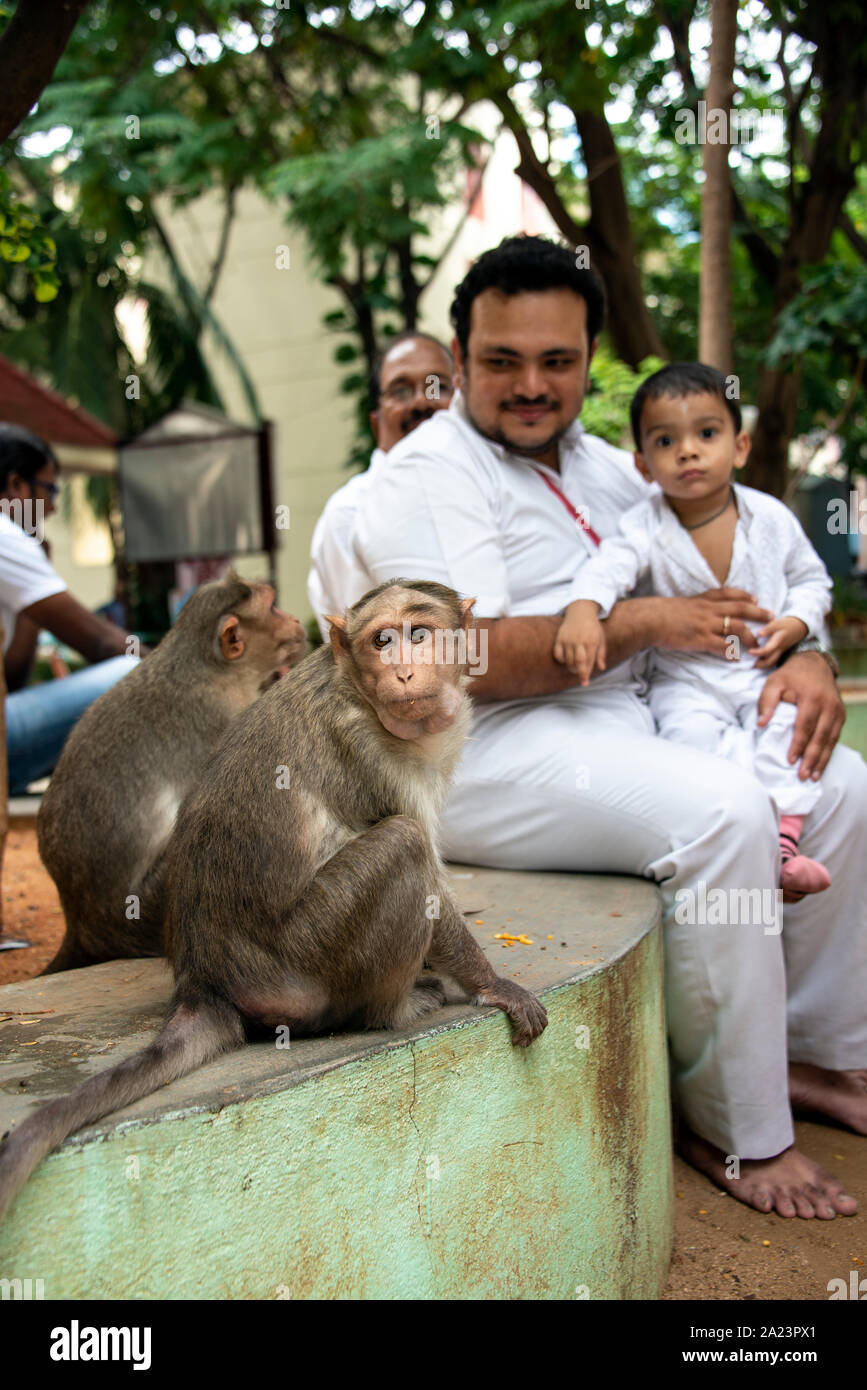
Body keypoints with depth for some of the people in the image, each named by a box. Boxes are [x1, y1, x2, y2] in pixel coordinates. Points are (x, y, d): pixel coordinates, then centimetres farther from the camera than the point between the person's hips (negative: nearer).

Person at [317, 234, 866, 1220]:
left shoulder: (602, 467, 18)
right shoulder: (428, 474, -7)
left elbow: (726, 580, 20)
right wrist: (643, 622, -15)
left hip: (623, 730, 9)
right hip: (483, 757, -8)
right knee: (719, 812, -29)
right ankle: (735, 1129, -10)